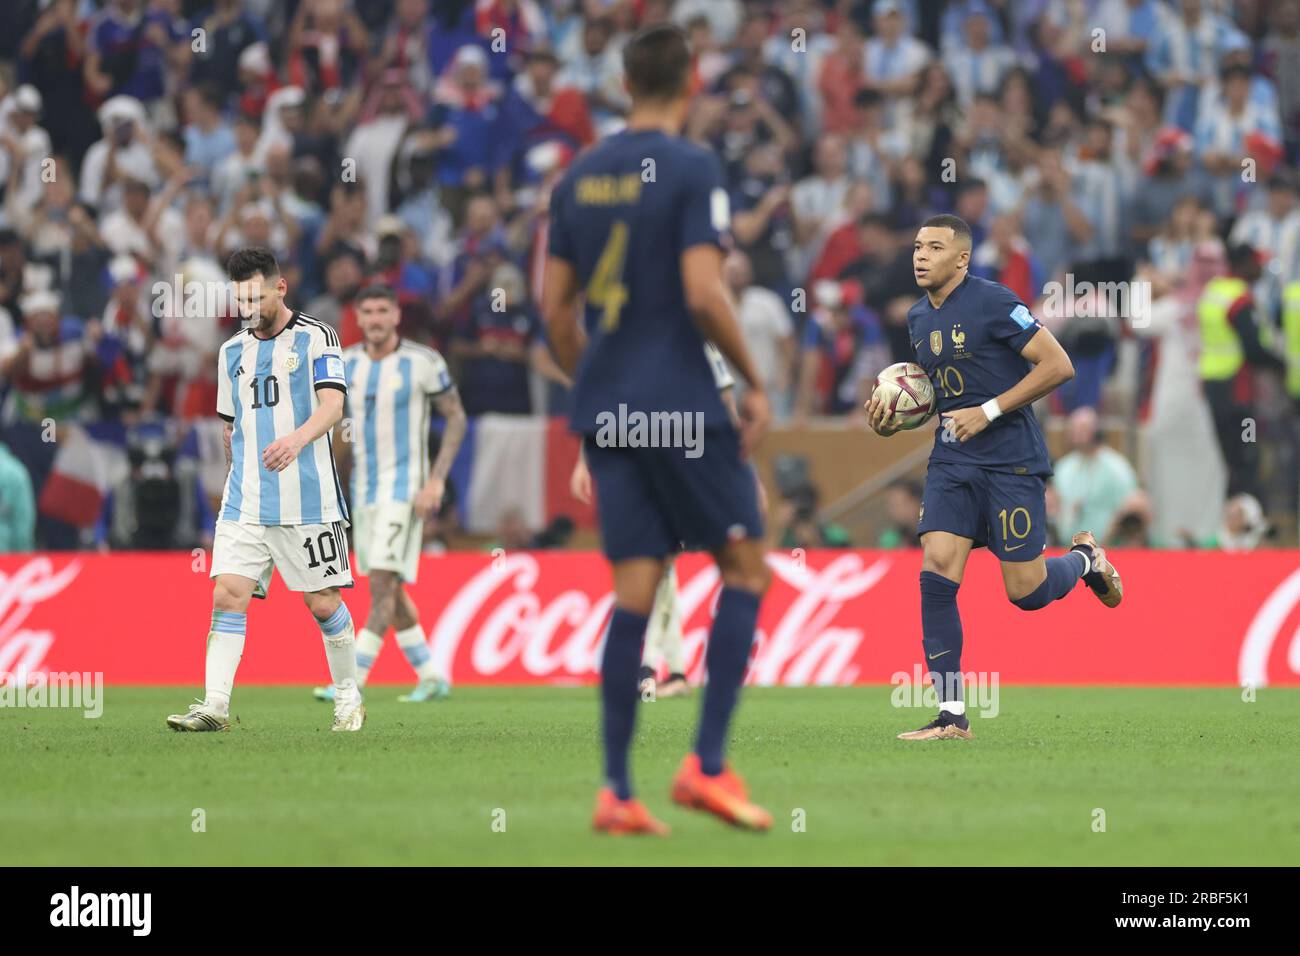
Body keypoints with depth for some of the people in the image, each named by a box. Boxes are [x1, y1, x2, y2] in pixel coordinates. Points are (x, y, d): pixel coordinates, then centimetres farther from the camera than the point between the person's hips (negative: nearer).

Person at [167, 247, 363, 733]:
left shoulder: (316, 338, -2)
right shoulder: (232, 351, 15)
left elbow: (332, 404, -17)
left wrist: (297, 438, -34)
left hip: (308, 501, -4)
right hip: (245, 504, 4)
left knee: (322, 603, 1)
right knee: (227, 594, -10)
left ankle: (349, 700, 20)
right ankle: (215, 706, -15)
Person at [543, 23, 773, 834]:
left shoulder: (579, 177, 11)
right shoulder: (692, 168, -9)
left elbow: (555, 306, 13)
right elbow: (704, 292, -18)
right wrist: (754, 382, -7)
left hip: (606, 409, 6)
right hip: (680, 403, -6)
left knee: (634, 594, 6)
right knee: (746, 569, 6)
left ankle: (616, 790, 1)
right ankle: (707, 765, -3)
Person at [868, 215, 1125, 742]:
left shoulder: (993, 303, -12)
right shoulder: (919, 317, 11)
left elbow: (1058, 365, -14)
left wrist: (989, 411, -18)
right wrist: (891, 416, 6)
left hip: (1012, 460, -6)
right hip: (951, 458, 6)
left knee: (1027, 592, -4)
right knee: (936, 572, -11)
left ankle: (1085, 558, 32)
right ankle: (952, 714, -7)